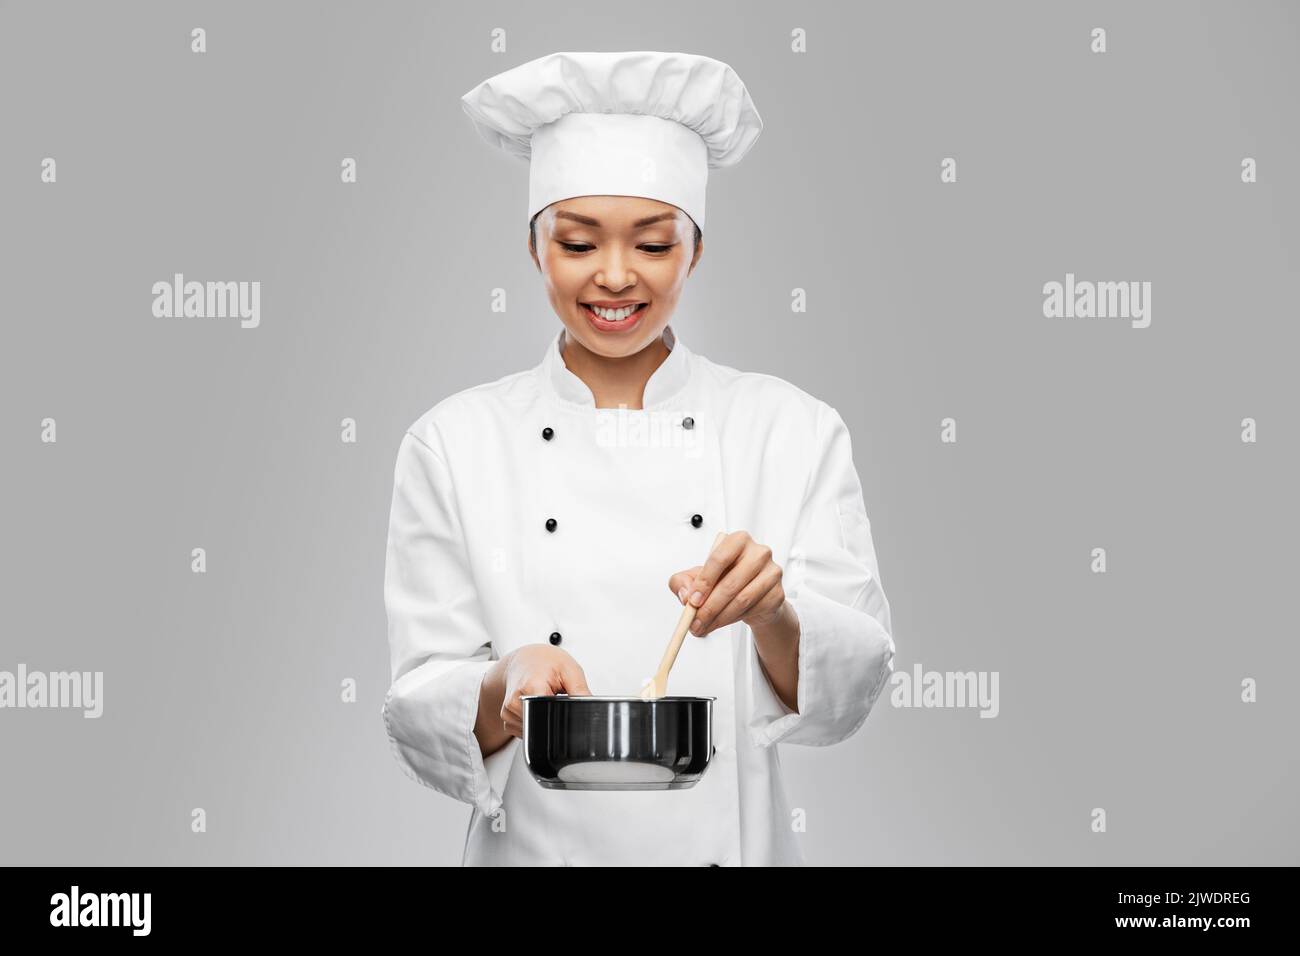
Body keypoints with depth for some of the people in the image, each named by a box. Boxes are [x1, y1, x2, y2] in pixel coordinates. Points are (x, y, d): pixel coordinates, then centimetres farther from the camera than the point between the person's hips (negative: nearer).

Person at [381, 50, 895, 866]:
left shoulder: (794, 432, -4)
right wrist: (508, 686, -25)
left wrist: (772, 614, -27)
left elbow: (847, 693, -9)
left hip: (742, 846, 0)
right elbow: (421, 723, -6)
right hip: (529, 848, 0)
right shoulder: (453, 445, -5)